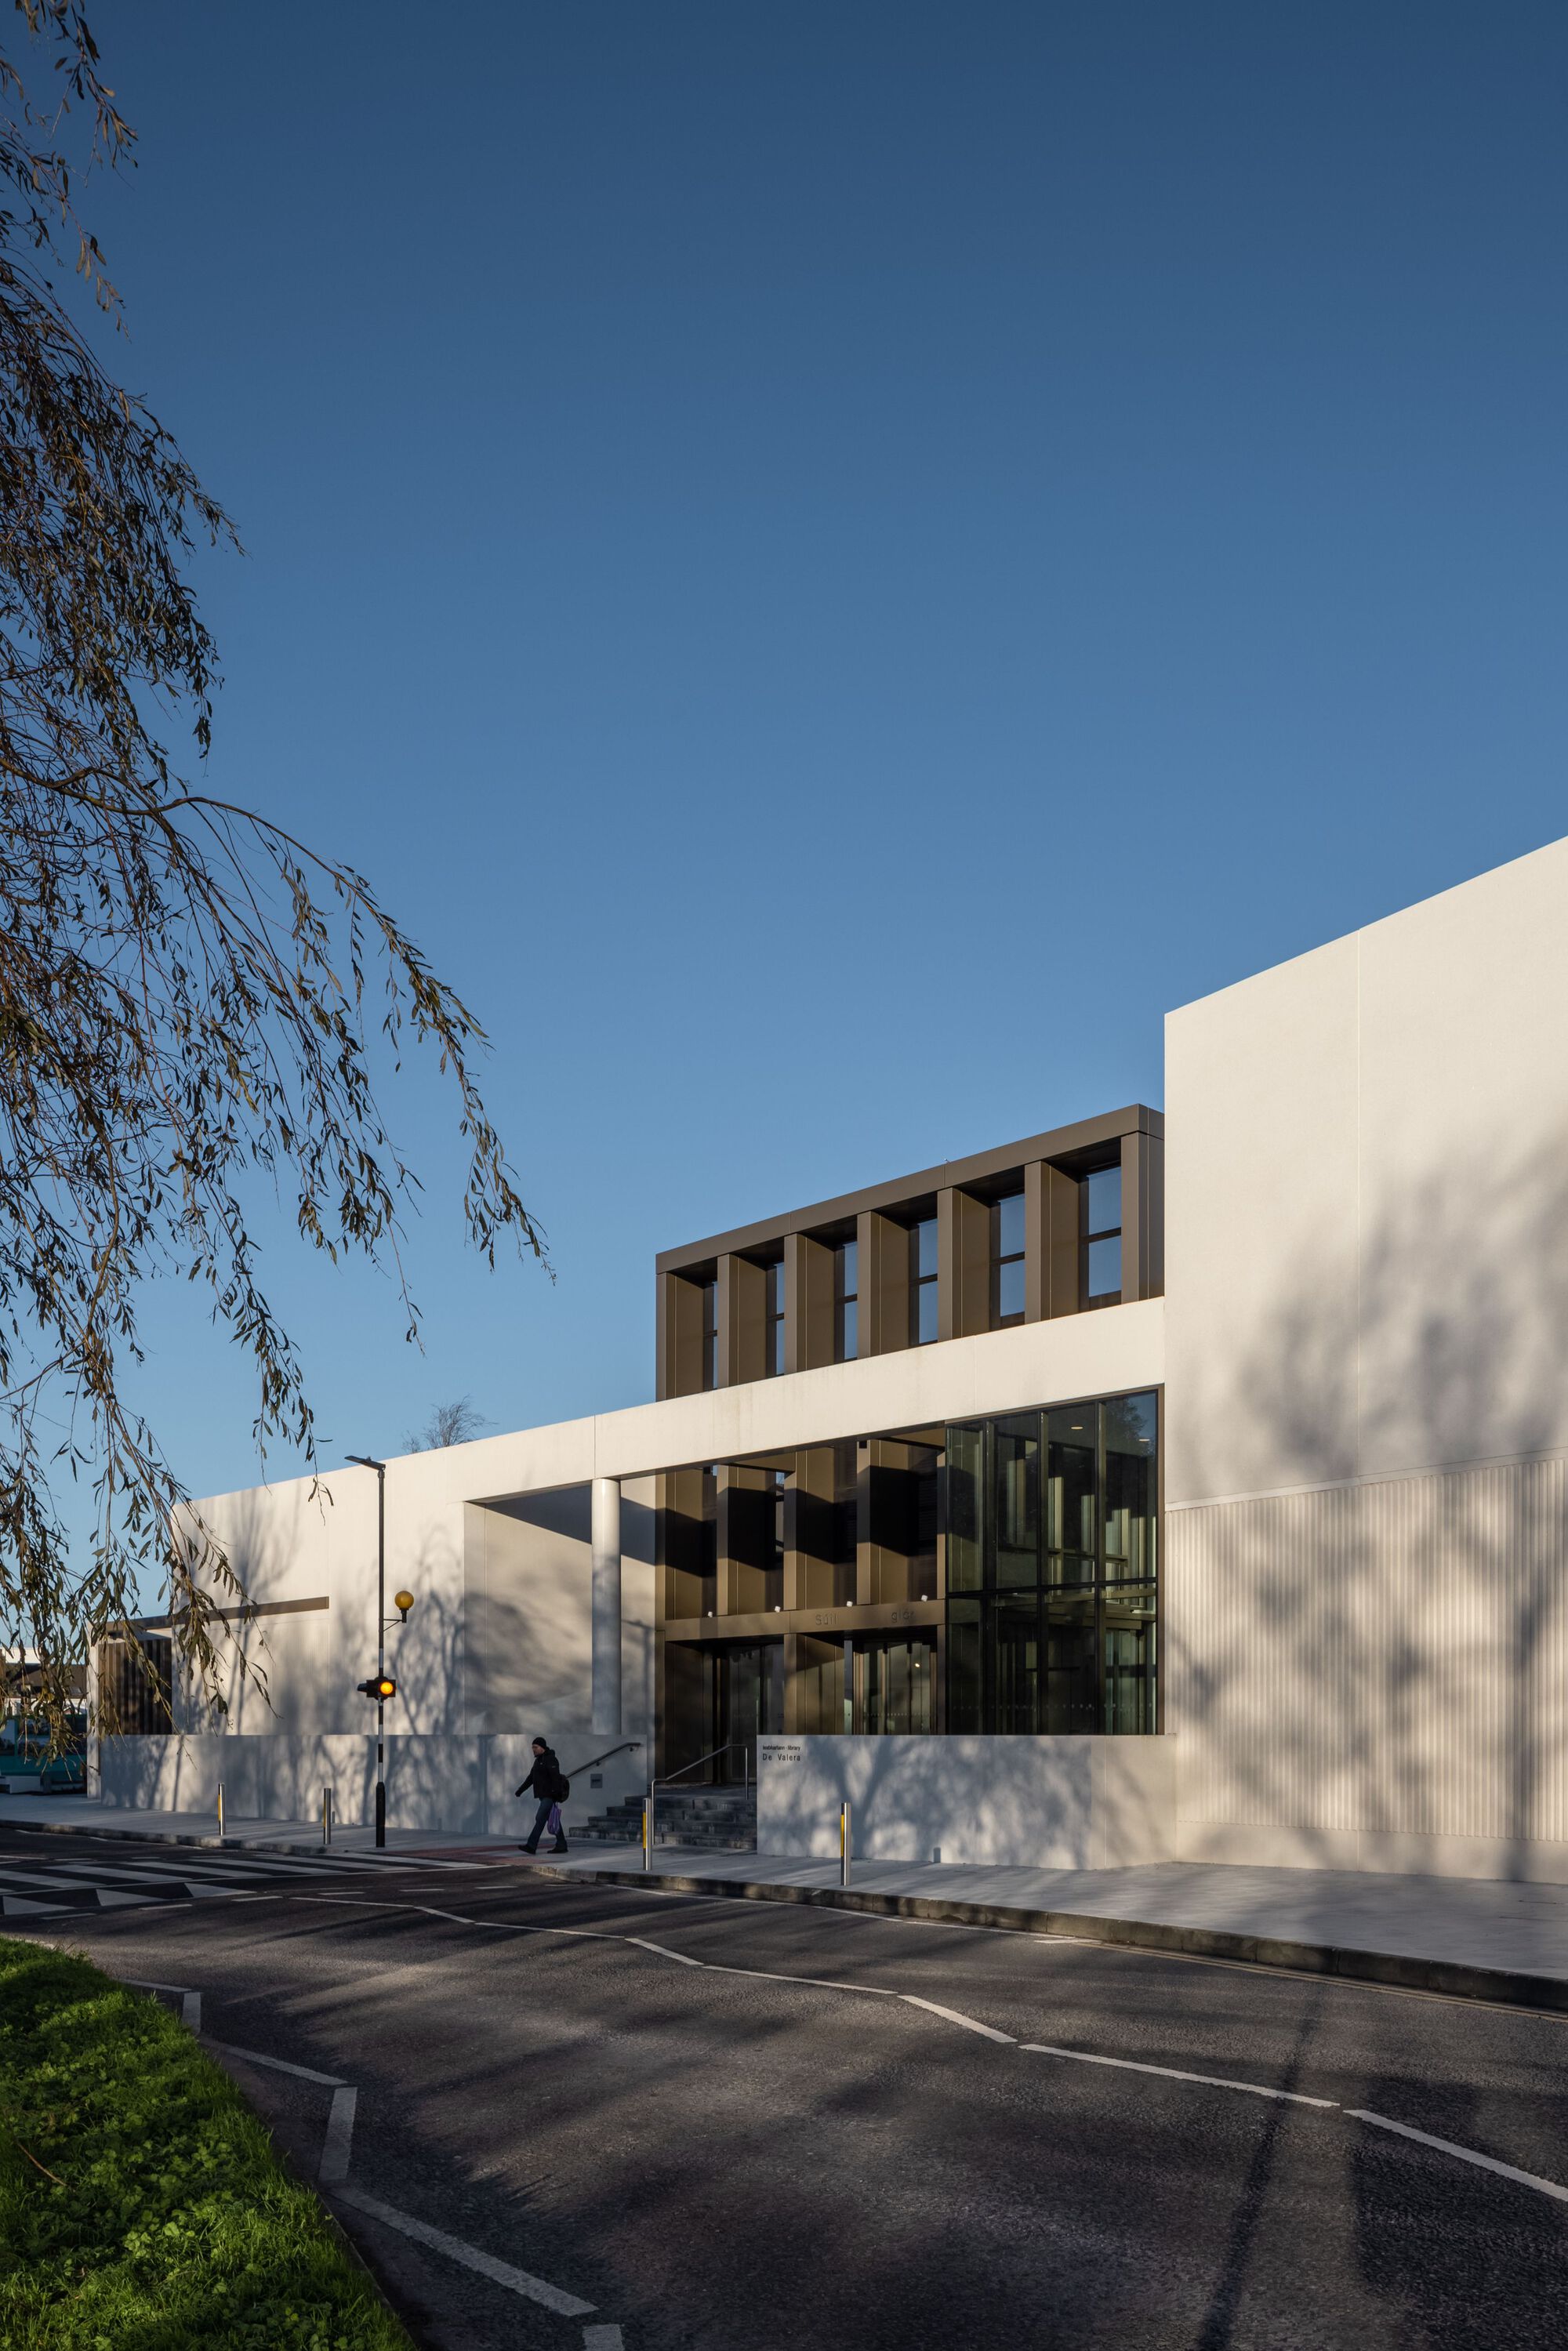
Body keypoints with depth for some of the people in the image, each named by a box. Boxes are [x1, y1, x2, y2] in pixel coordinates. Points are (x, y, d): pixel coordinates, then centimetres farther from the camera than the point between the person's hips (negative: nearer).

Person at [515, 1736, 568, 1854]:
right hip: (543, 1796, 10)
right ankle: (561, 1846, 13)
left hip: (550, 1795, -10)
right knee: (552, 1821, 10)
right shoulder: (539, 1760, 18)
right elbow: (531, 1777, 21)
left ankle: (531, 1846, -17)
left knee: (540, 1819, -13)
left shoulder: (551, 1760, -12)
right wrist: (521, 1790, 14)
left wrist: (556, 1793, -31)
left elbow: (556, 1777, -22)